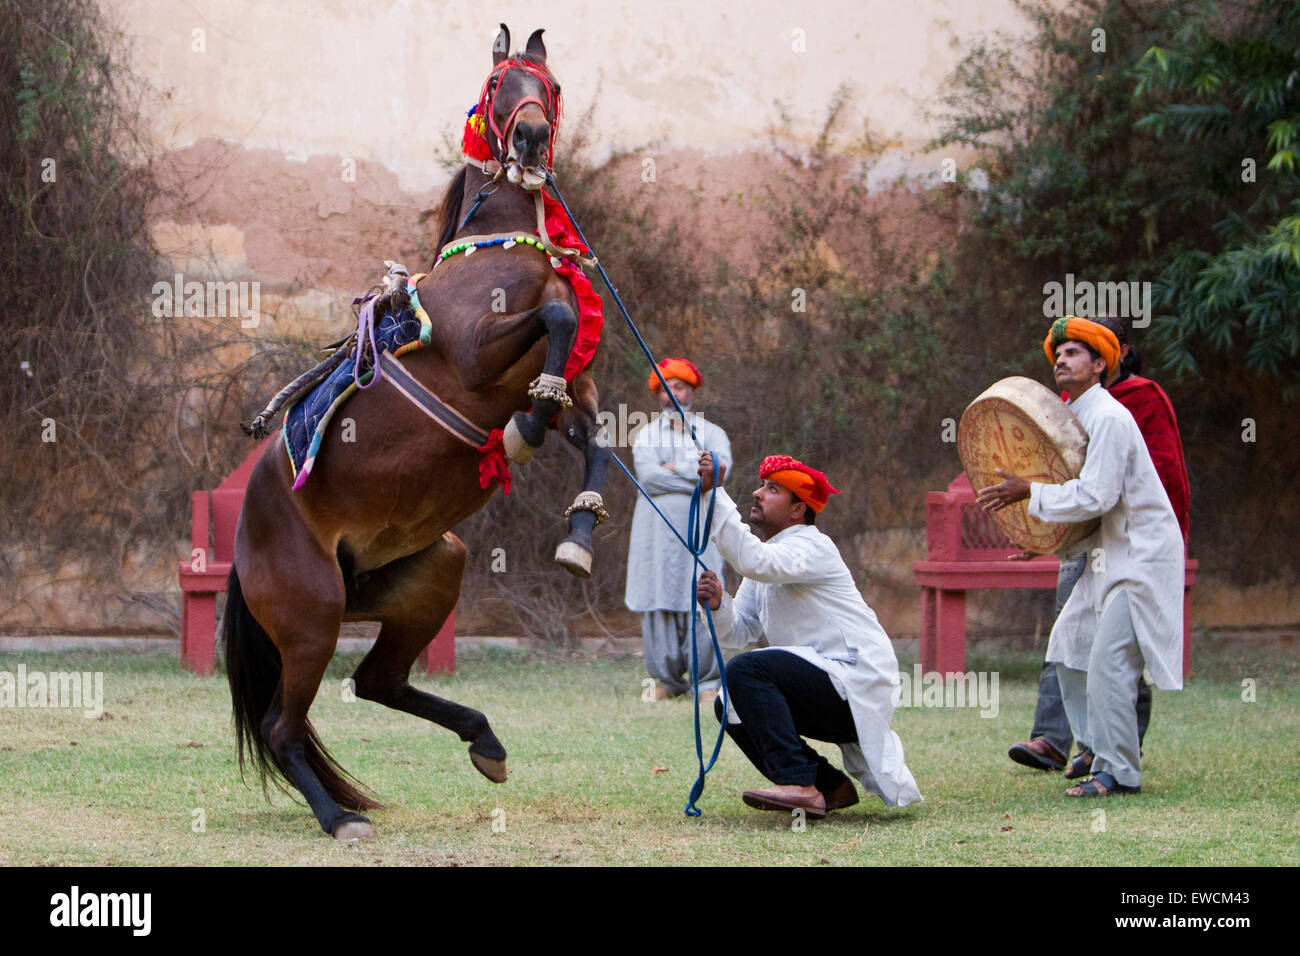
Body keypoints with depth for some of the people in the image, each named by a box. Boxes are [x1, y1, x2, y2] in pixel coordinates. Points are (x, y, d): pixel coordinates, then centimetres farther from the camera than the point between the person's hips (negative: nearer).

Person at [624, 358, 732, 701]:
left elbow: (719, 467, -6)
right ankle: (667, 679, 1)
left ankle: (708, 680, -6)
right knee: (659, 602, -4)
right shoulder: (646, 435, 16)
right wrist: (696, 482, -6)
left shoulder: (711, 432, 15)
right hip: (657, 527, 1)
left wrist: (675, 468, -4)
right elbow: (648, 476, -3)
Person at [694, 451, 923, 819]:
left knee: (746, 671, -23)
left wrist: (715, 494, -32)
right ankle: (830, 787, 8)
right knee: (731, 706, 8)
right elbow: (739, 632, 10)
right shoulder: (769, 557, 18)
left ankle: (798, 784, -30)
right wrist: (718, 606, -12)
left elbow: (753, 560, -31)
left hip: (858, 685, -10)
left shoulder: (813, 547, -10)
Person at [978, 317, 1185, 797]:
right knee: (1070, 646, 11)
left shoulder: (1109, 418, -18)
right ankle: (1099, 748, 18)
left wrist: (1030, 493, -18)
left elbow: (1095, 497, -25)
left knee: (1109, 658, -15)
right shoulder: (1073, 416, 12)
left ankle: (1116, 771, -11)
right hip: (1111, 552, 10)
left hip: (1142, 553, -10)